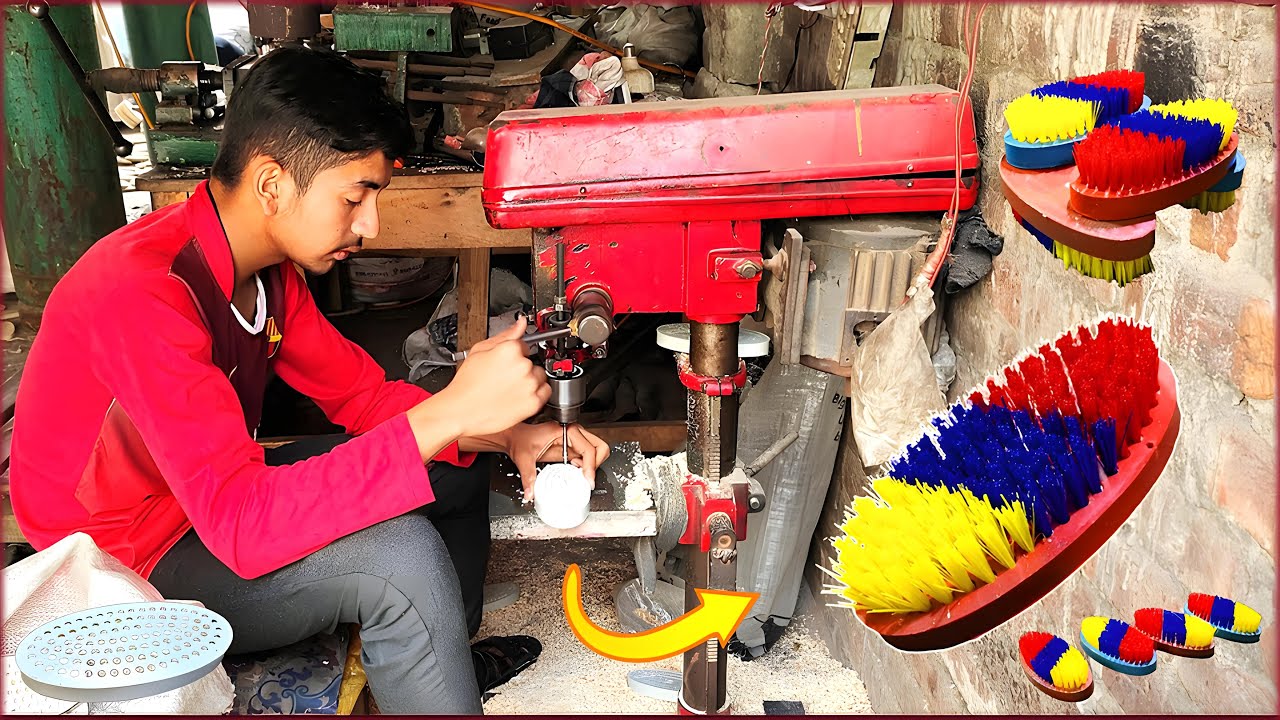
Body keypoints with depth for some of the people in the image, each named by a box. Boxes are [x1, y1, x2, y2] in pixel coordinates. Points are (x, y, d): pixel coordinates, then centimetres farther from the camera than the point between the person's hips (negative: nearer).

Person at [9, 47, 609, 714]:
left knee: (458, 468, 8)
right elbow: (239, 523, -40)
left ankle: (449, 658, 29)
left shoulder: (266, 267, -4)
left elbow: (361, 392, 2)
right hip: (125, 568, -9)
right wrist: (447, 413, -44)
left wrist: (504, 434, -15)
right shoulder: (142, 291, -32)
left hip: (211, 499, 9)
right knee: (400, 555, -30)